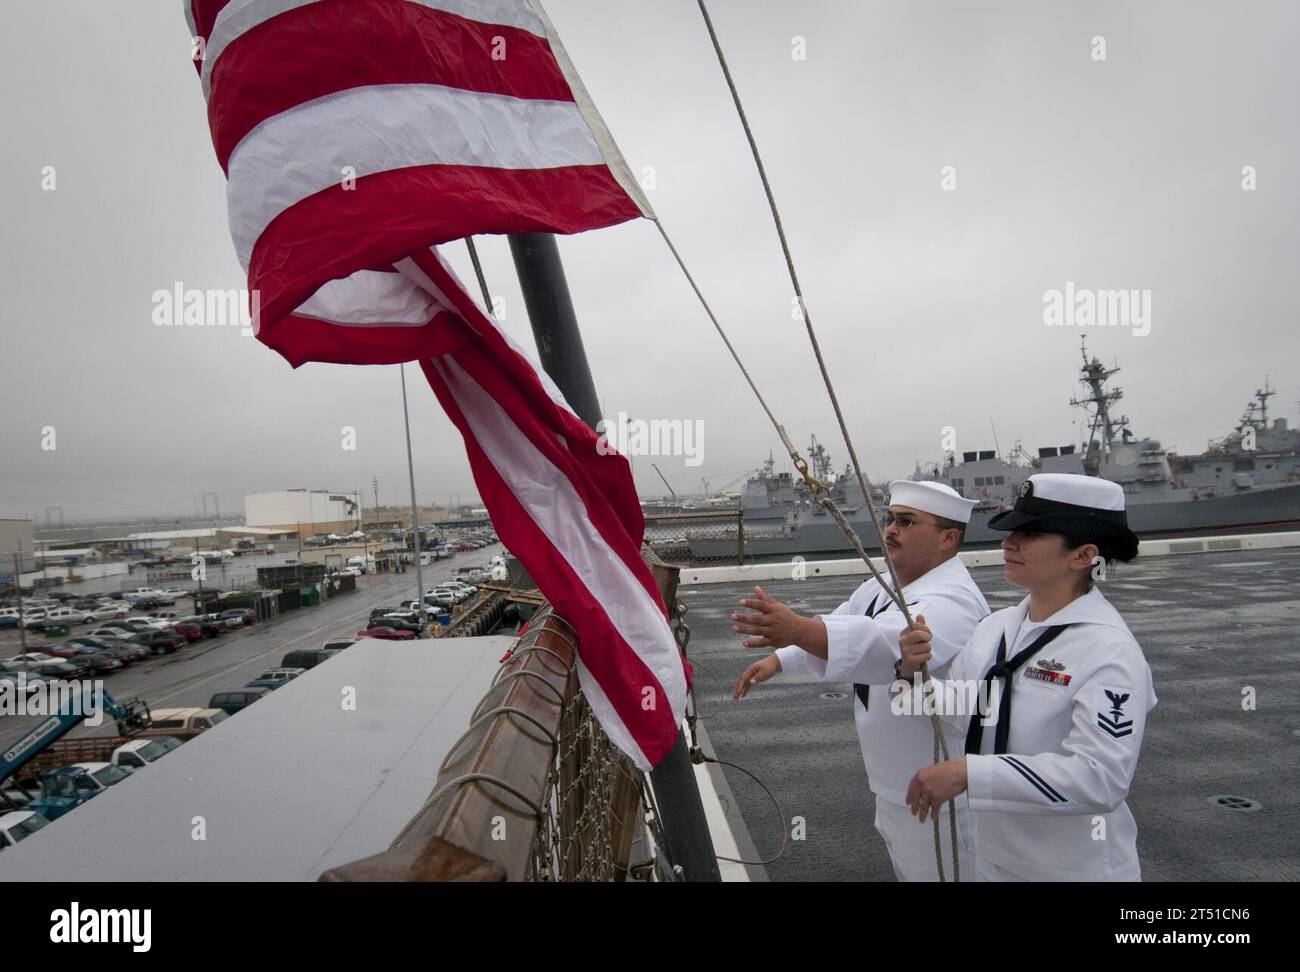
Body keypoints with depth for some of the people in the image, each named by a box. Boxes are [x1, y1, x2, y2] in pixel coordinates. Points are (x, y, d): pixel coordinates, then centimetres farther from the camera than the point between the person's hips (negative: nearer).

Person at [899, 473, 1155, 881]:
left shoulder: (1109, 652, -22)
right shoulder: (995, 626, -4)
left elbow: (1100, 777, -30)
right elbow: (953, 712, 3)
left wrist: (968, 773, -35)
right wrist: (914, 672, -16)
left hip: (1075, 867, -5)